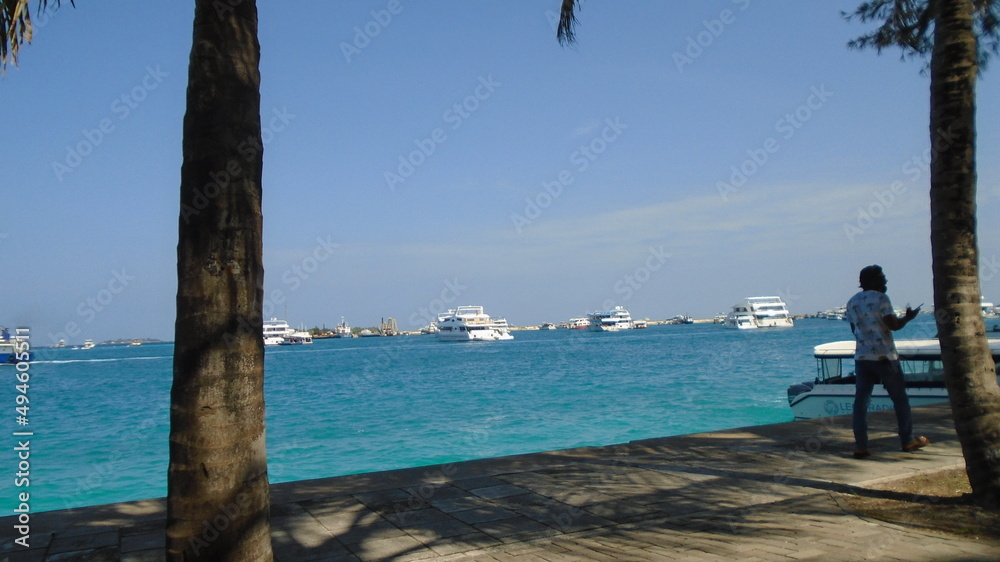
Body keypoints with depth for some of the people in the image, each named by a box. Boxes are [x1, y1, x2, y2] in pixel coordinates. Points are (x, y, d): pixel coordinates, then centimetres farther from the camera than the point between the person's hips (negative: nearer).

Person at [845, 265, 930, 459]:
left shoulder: (852, 302, 11)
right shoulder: (880, 299, -8)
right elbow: (893, 325, -14)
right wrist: (908, 317, 3)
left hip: (861, 357, 5)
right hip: (884, 357, -5)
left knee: (861, 400, 2)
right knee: (899, 398, 10)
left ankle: (860, 446, -3)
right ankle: (908, 441, 20)